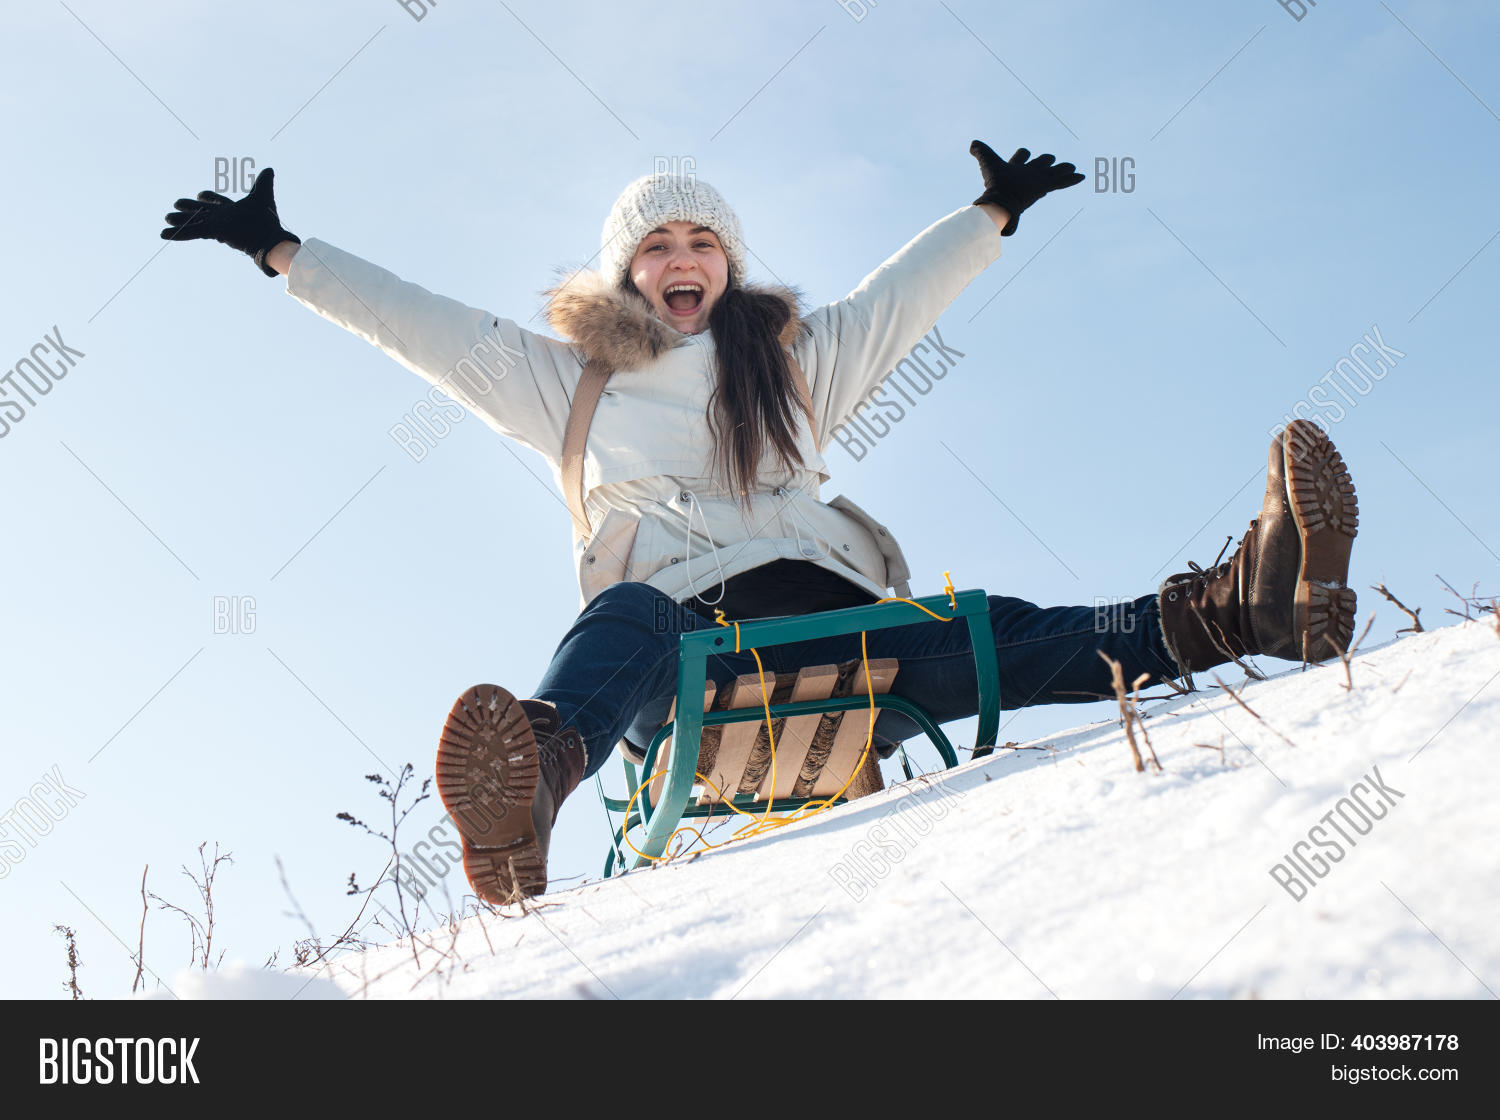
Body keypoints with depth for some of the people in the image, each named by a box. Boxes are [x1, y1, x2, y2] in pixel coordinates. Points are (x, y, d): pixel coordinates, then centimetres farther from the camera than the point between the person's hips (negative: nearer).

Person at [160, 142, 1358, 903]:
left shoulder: (794, 363, 29)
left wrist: (992, 213, 39)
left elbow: (902, 296, 37)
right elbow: (420, 323, 25)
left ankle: (1236, 608, -48)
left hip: (828, 619, 2)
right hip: (679, 643, -2)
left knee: (986, 642, -24)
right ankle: (536, 767, -71)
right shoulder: (570, 384, 25)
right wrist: (282, 251, 25)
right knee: (625, 618, -38)